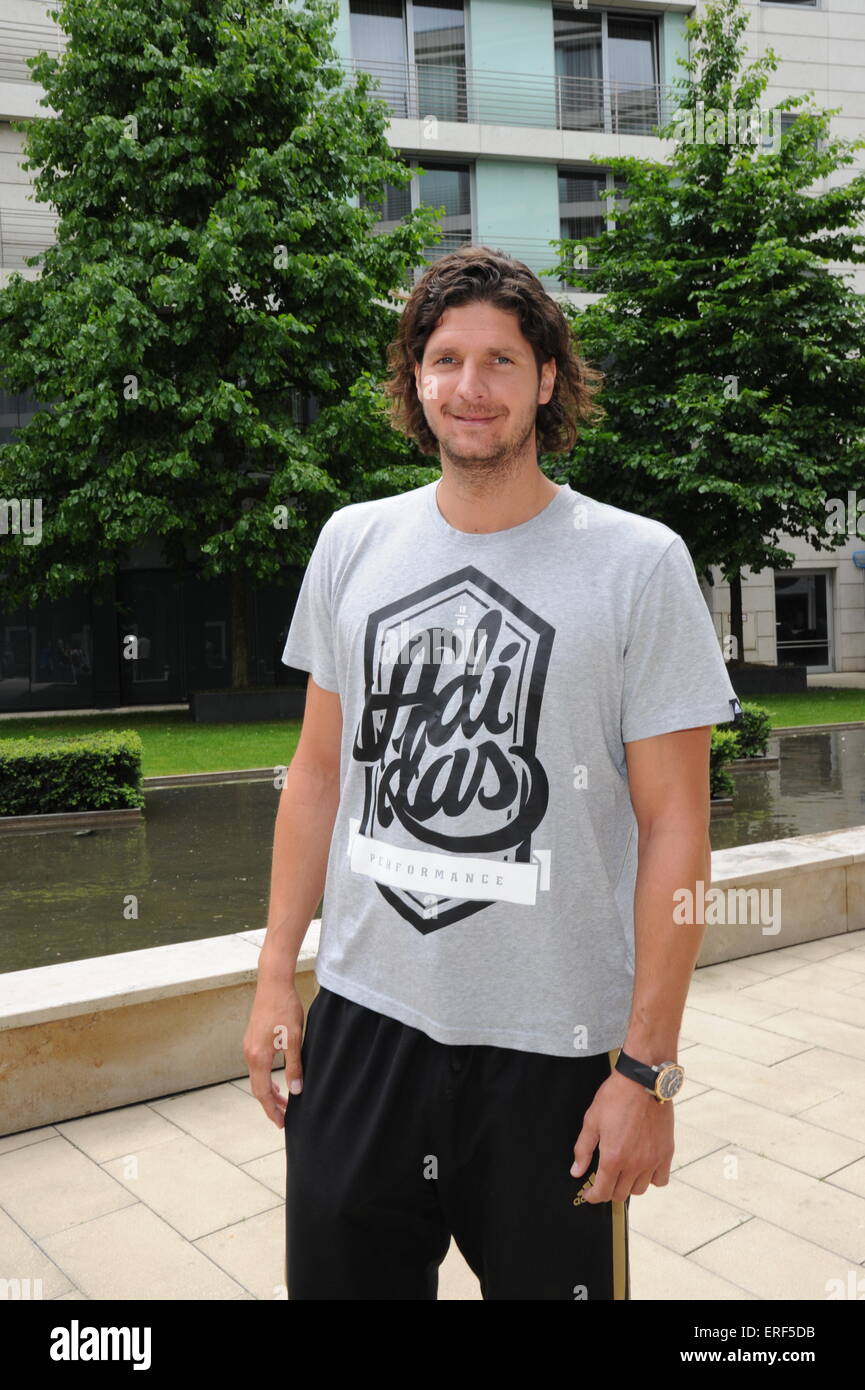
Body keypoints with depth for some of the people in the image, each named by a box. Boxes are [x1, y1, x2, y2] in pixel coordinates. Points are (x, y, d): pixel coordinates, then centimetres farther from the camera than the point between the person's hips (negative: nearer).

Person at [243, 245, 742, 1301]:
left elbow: (674, 826, -8)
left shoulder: (640, 563, -8)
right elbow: (320, 770, 8)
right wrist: (276, 975, 6)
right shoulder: (352, 543, 3)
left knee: (551, 1275, 15)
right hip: (360, 1019, 4)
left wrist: (646, 1067, -10)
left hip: (555, 1050, -3)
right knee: (336, 1275, 18)